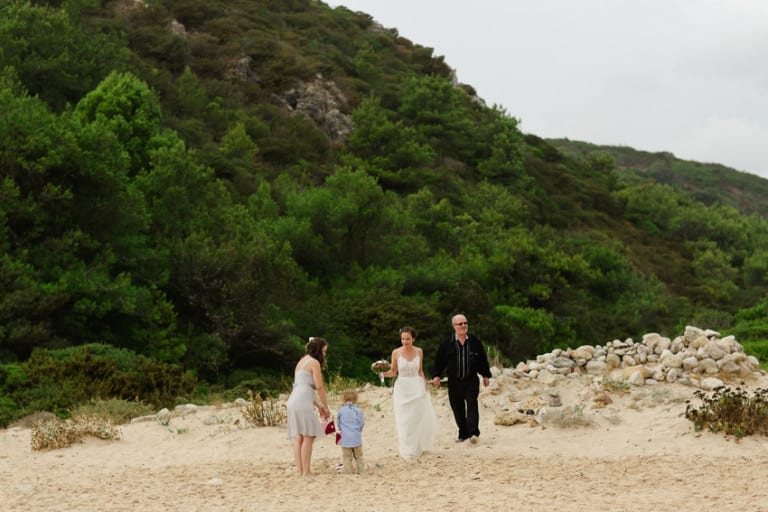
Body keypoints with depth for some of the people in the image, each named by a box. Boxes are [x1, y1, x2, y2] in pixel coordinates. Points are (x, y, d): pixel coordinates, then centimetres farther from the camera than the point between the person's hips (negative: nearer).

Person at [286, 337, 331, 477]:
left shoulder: (301, 362, 24)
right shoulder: (314, 362, -2)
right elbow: (319, 387, -7)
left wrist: (318, 406, 25)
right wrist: (326, 407, 1)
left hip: (293, 402, 9)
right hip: (303, 403, -9)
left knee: (298, 438, 6)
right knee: (308, 436, -8)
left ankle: (300, 471, 4)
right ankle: (306, 472, -11)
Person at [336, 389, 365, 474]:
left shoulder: (340, 411, -2)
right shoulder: (358, 411, -3)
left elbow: (338, 424, 7)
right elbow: (362, 423, 4)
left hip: (345, 439, -1)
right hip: (356, 438, 1)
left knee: (347, 457, 4)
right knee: (358, 456, 12)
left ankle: (349, 472, -1)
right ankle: (361, 471, 14)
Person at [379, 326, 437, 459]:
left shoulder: (419, 351, 1)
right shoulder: (396, 353, -6)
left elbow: (420, 370, 11)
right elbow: (393, 372, 0)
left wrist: (424, 384, 3)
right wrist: (383, 373, -19)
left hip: (417, 388, 2)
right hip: (402, 388, -2)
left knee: (420, 418, 5)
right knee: (404, 421, 2)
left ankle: (417, 447, 27)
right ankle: (407, 451, 15)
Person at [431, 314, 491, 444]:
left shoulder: (474, 341, 4)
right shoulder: (447, 344, 1)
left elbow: (483, 359, 11)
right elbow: (439, 360, 6)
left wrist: (486, 375, 12)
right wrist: (436, 375, -3)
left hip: (471, 380, -1)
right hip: (454, 382, 1)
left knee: (472, 404, -15)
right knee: (458, 409, 5)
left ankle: (474, 433, -19)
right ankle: (463, 434, 15)